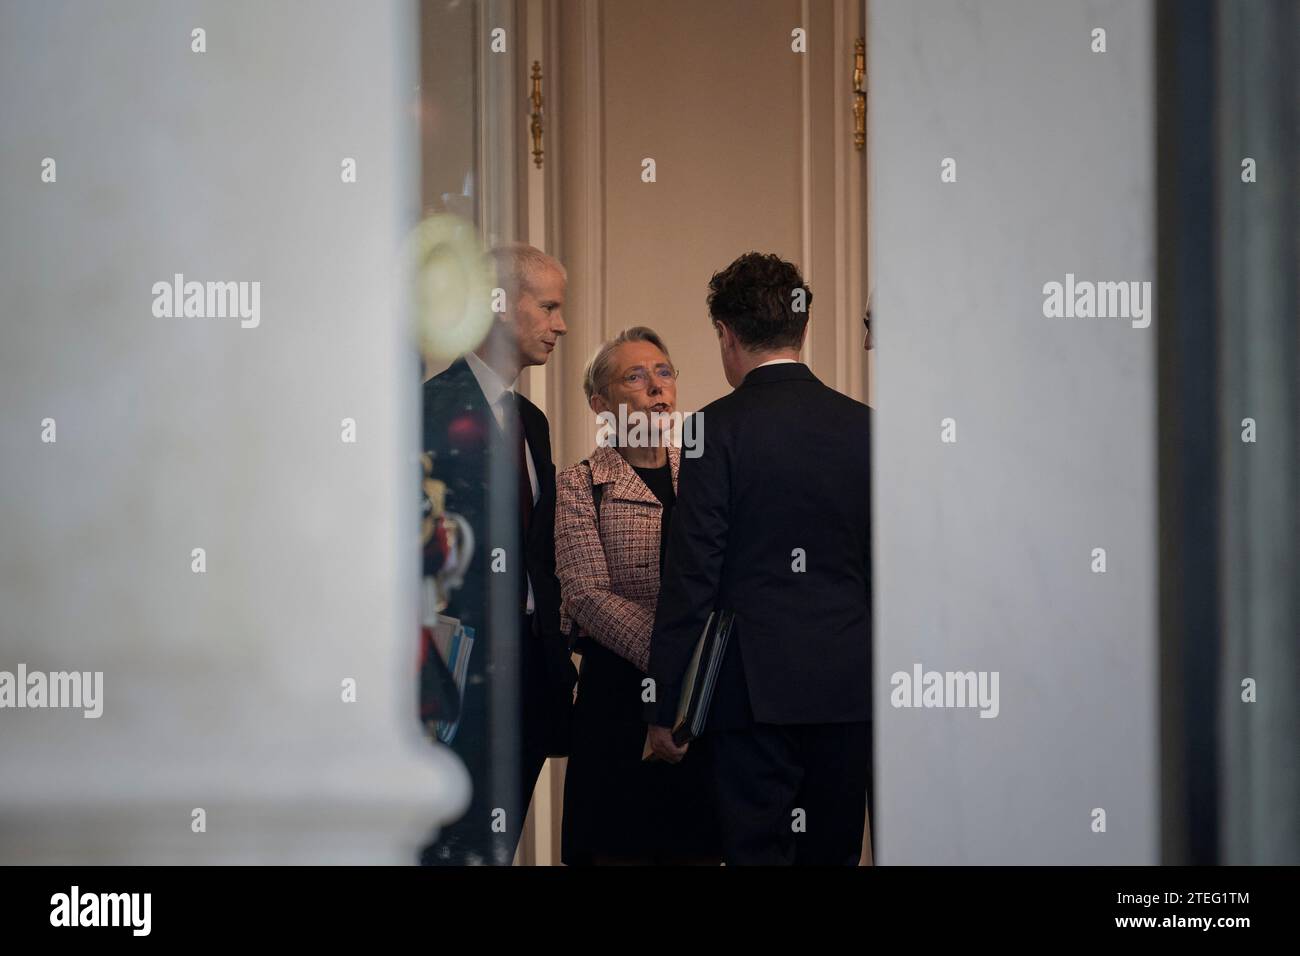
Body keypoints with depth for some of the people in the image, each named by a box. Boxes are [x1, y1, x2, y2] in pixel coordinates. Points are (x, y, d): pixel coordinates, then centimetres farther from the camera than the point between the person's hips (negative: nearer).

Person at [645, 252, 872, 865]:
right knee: (834, 851, 11)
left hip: (756, 686, -4)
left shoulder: (721, 427, -7)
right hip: (850, 688, 4)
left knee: (757, 851, -2)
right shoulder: (863, 425, 6)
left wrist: (664, 707, -4)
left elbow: (691, 576, -9)